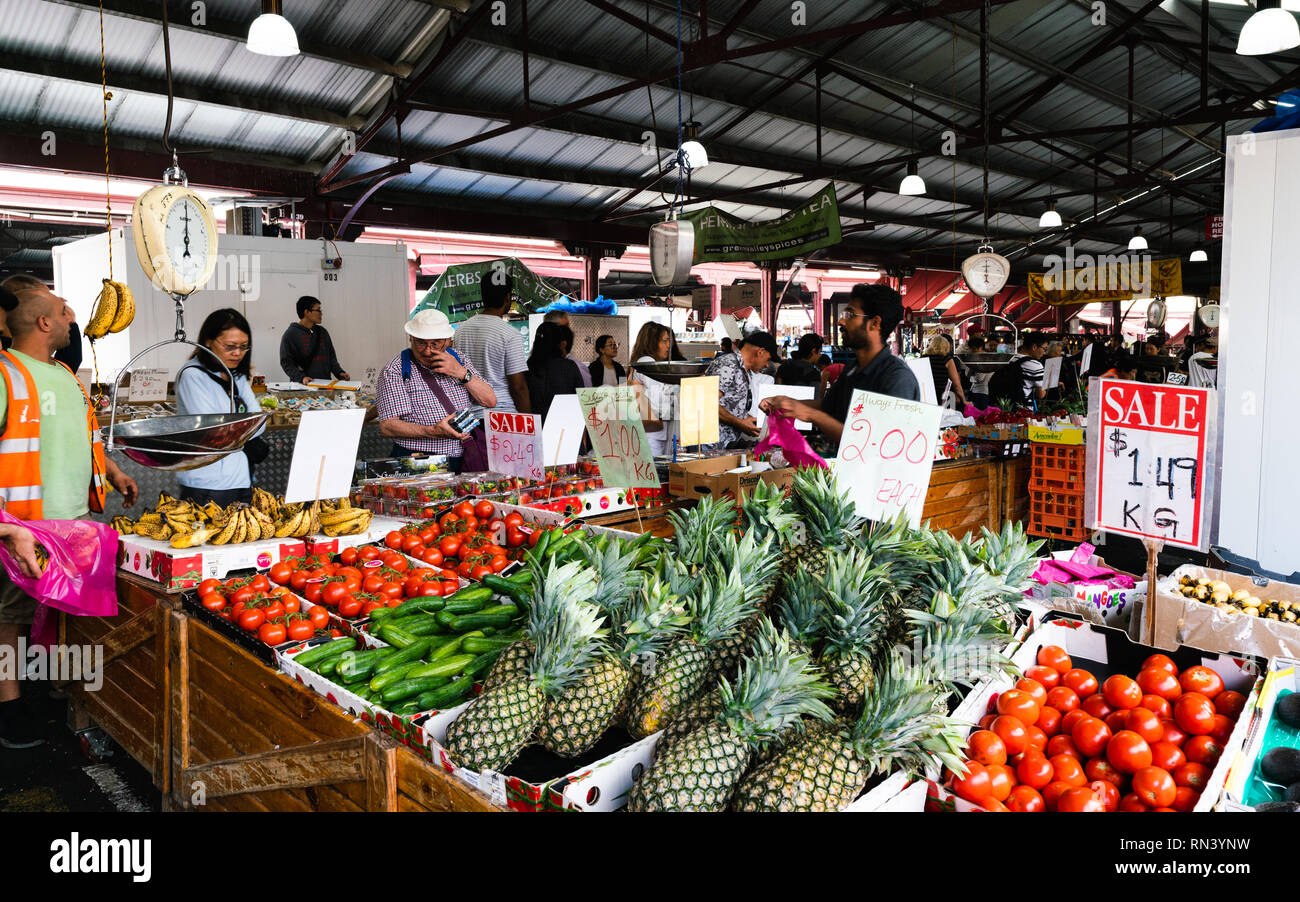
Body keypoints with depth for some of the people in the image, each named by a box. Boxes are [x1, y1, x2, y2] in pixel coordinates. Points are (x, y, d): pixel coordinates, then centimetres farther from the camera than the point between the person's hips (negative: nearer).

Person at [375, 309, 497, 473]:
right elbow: (387, 426, -9)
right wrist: (433, 431, -22)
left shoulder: (458, 360, 14)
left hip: (463, 458, 4)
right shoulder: (394, 371, -1)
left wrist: (462, 373, -6)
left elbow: (490, 401, 8)